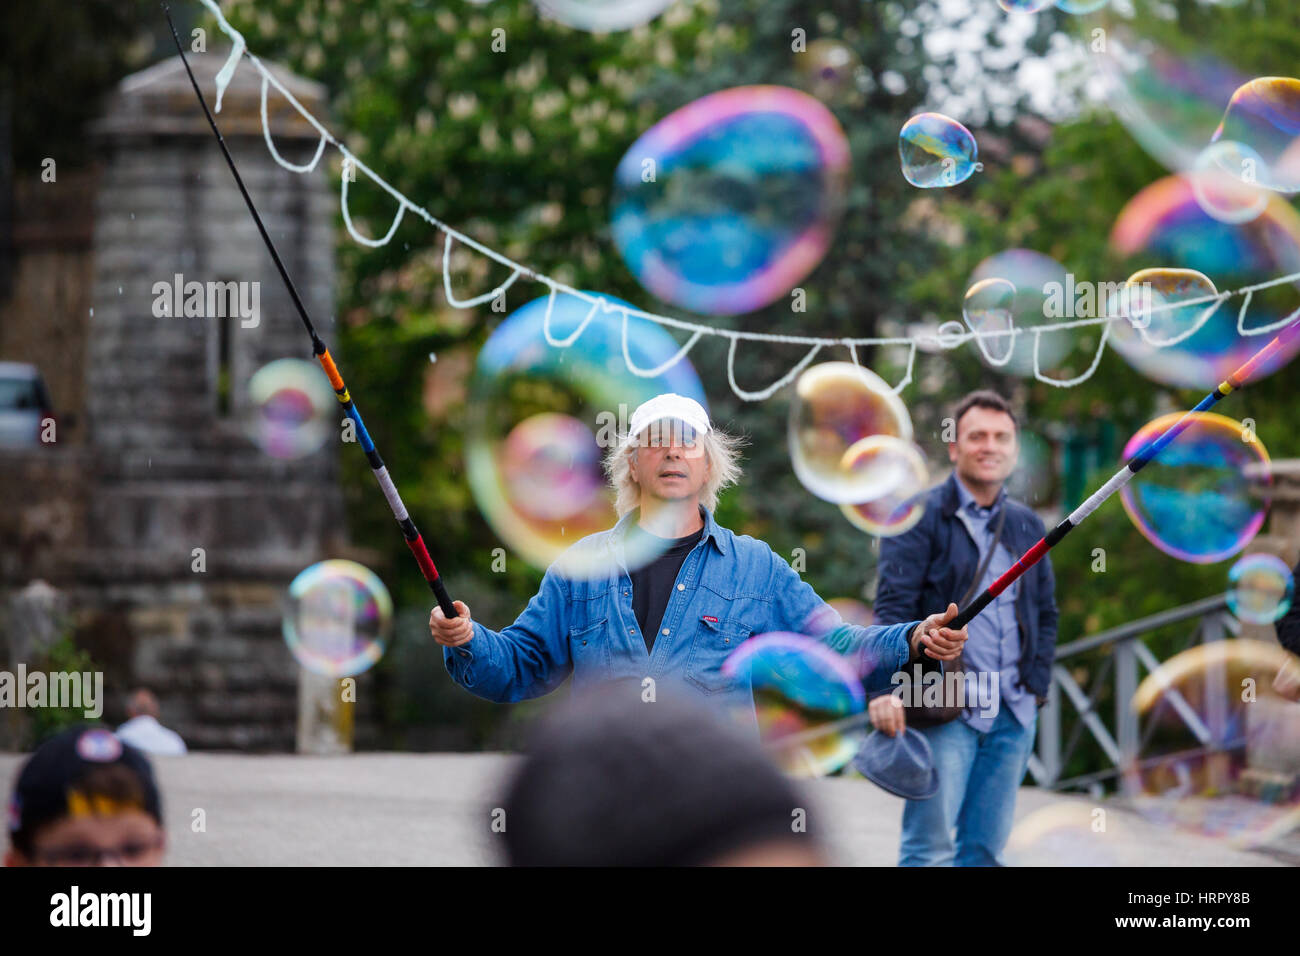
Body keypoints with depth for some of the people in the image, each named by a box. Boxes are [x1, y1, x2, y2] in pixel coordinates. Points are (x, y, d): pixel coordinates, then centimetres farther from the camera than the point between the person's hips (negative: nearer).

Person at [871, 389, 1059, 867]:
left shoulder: (1026, 526, 17)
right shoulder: (921, 517, -1)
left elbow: (1045, 613, 24)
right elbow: (893, 606, -9)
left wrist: (1037, 685, 11)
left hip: (1013, 711, 5)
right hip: (945, 708, -5)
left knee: (986, 847, 5)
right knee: (929, 847, -10)